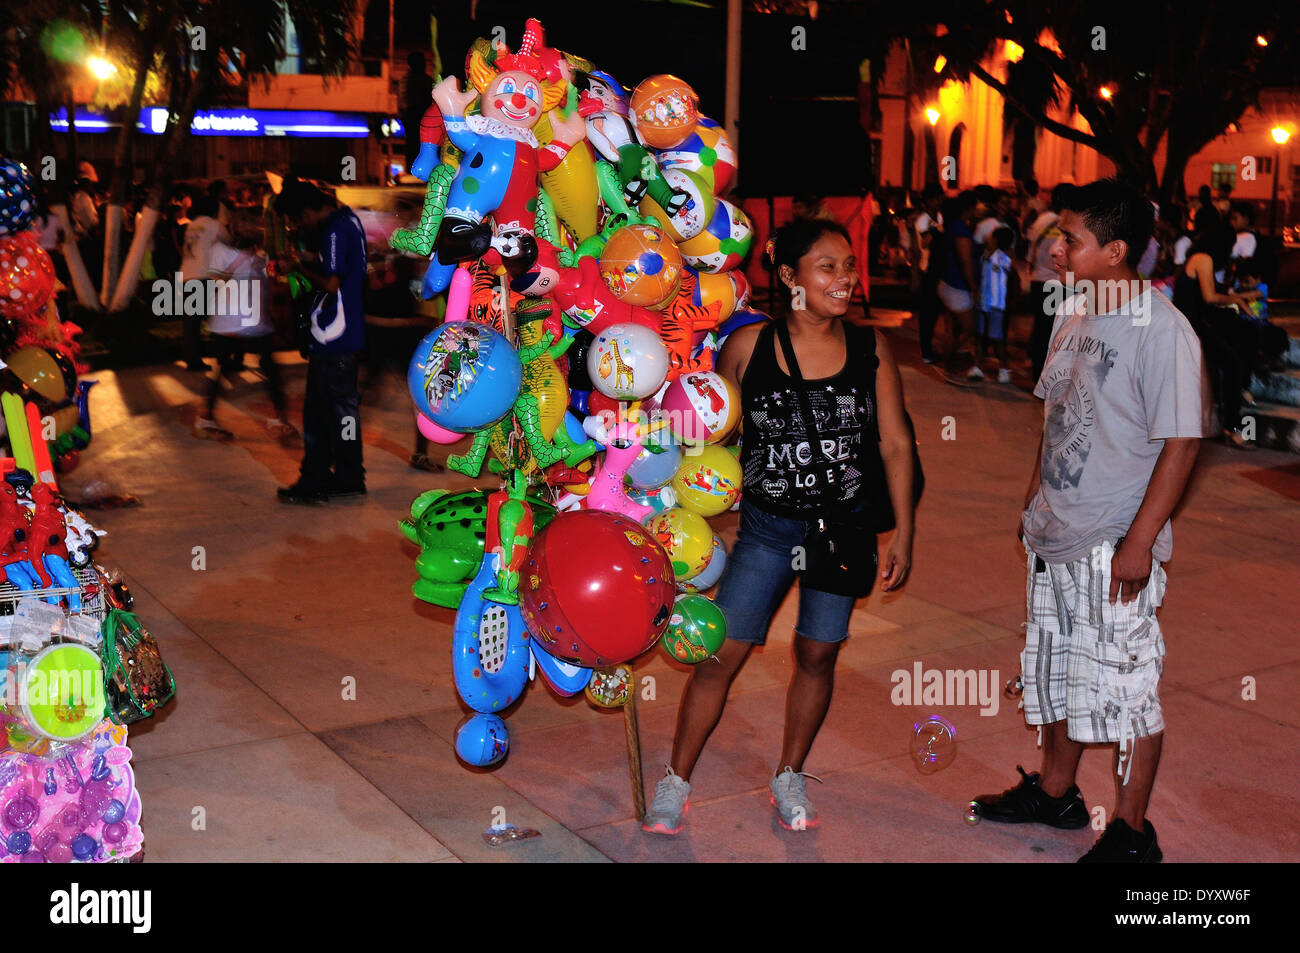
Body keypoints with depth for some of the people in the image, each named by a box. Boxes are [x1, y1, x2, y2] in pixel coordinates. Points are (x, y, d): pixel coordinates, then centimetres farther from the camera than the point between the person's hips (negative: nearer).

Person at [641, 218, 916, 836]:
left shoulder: (870, 349, -5)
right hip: (766, 530, -1)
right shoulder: (748, 346, -9)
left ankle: (788, 779, 32)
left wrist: (903, 536, -1)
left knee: (818, 657, 12)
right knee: (719, 657, 1)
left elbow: (895, 445, 1)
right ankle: (676, 782, 19)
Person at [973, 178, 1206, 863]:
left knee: (1125, 683, 1)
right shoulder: (1073, 317, 8)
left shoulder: (1162, 330, -16)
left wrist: (1140, 541, -19)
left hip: (1116, 547, -8)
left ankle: (1130, 832, 17)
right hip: (1054, 538, 8)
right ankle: (1055, 793, 37)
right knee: (1057, 670, 19)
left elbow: (1180, 443, -17)